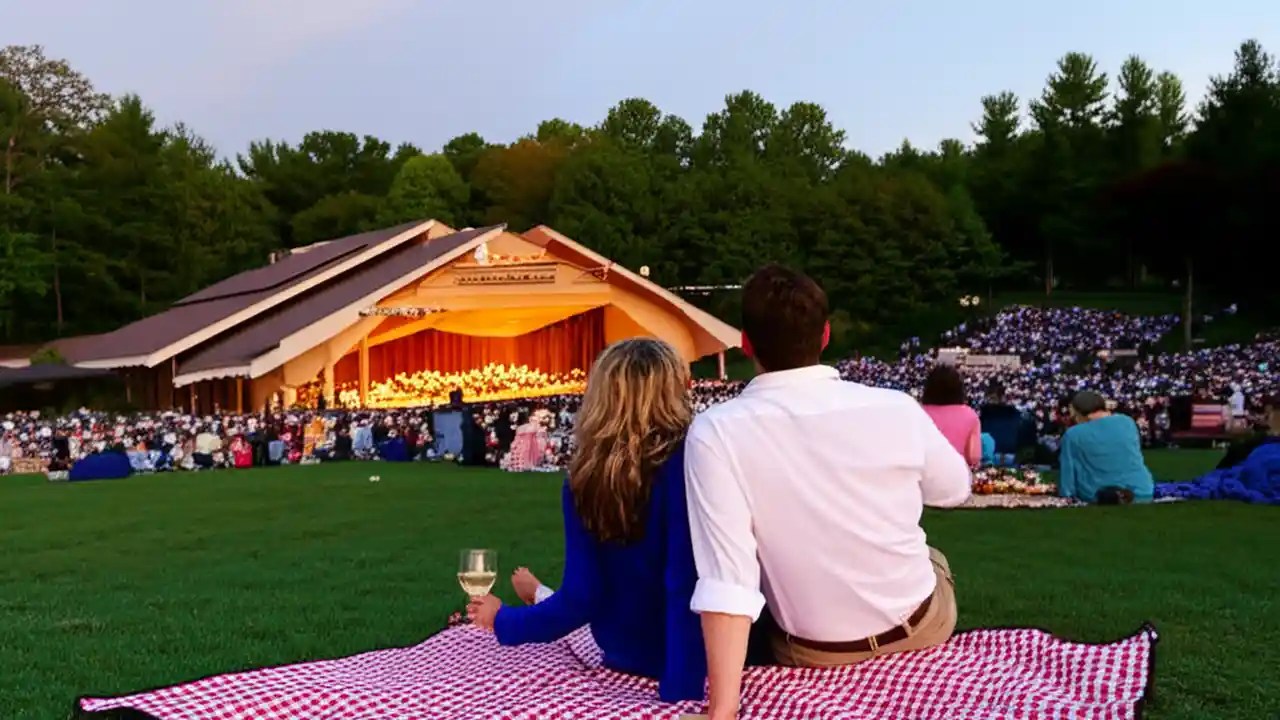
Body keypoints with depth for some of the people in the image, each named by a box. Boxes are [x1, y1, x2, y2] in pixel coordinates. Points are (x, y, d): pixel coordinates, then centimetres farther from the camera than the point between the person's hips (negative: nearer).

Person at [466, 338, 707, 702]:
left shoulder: (584, 477, -11)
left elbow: (581, 599, -10)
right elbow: (685, 585, -31)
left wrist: (504, 621, 7)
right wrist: (680, 692, -30)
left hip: (626, 659, 7)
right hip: (689, 665, -7)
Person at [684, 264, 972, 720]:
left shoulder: (715, 434, -24)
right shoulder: (895, 409, -18)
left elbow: (725, 580, -29)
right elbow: (955, 490, 3)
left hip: (812, 654, -1)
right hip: (920, 628, 2)